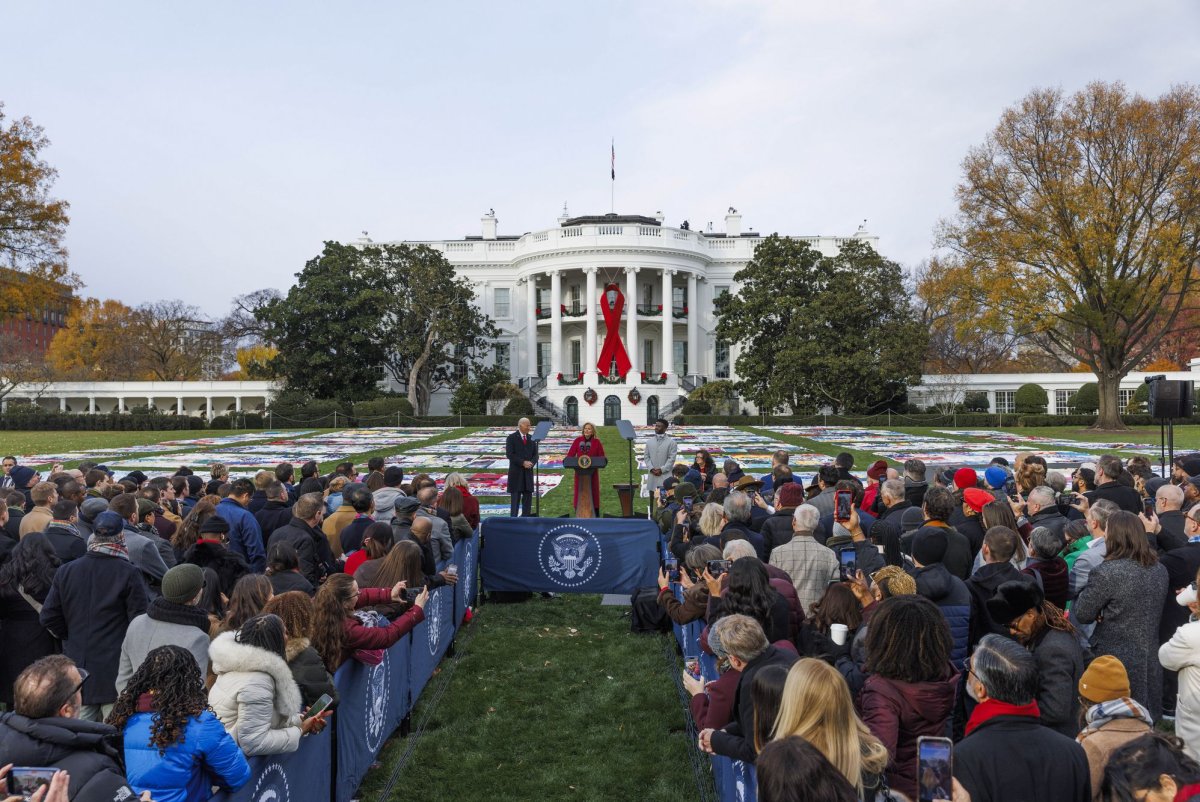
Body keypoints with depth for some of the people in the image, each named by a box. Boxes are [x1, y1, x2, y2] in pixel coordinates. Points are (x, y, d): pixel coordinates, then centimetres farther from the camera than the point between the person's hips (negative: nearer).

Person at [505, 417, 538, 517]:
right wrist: (523, 462, -17)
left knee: (528, 495, 5)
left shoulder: (531, 438, 12)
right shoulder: (512, 438, -3)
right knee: (515, 496, -4)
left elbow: (535, 454, 11)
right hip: (516, 472, -5)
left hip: (528, 471, 5)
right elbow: (509, 454, -12)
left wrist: (531, 463, -10)